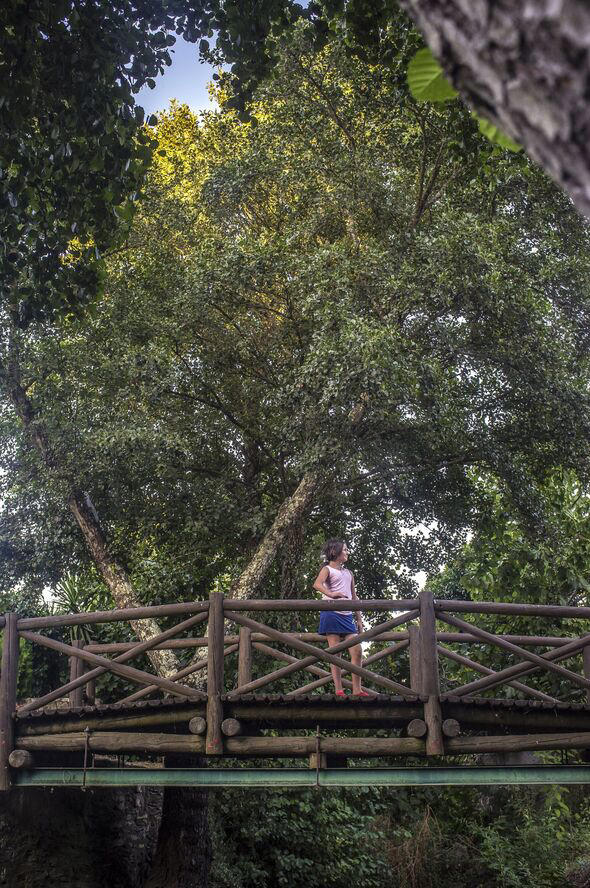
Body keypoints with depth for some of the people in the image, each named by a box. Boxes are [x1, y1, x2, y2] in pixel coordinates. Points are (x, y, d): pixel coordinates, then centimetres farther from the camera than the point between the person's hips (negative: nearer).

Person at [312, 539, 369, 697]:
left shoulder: (348, 573, 21)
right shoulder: (327, 569, 2)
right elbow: (317, 584, -19)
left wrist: (359, 619, 16)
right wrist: (330, 593, -39)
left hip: (347, 615, 6)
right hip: (332, 613, -6)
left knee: (357, 651, -4)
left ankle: (357, 690, 0)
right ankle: (339, 690, -5)